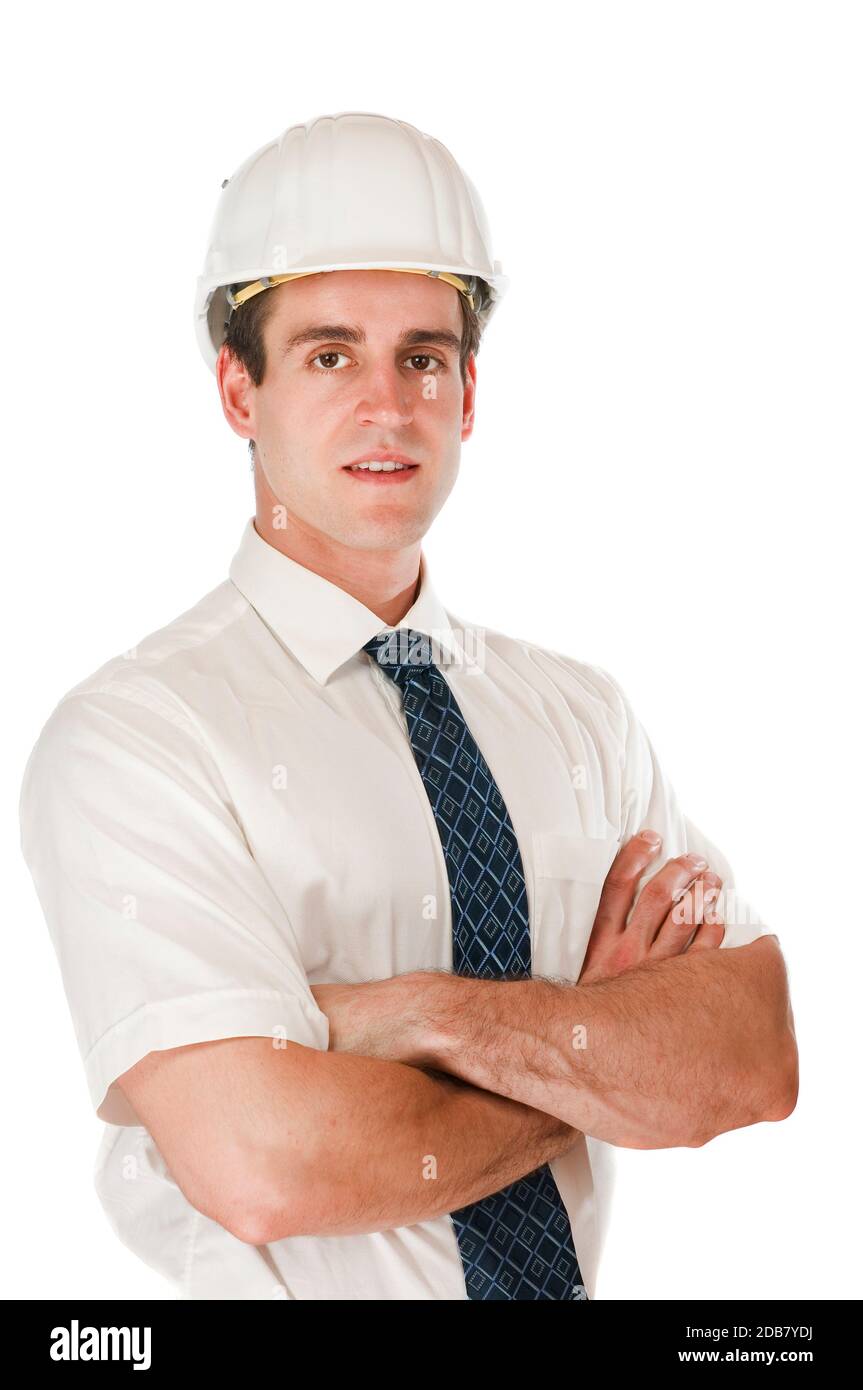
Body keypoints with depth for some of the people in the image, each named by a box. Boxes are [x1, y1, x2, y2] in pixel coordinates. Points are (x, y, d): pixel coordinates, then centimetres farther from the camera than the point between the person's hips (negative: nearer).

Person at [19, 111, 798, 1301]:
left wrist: (430, 1013, -19)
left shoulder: (582, 715, 3)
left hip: (576, 1273, 3)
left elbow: (765, 1060, -6)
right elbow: (265, 1167, -21)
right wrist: (611, 1057, -9)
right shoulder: (128, 734, -12)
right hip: (307, 1286, -3)